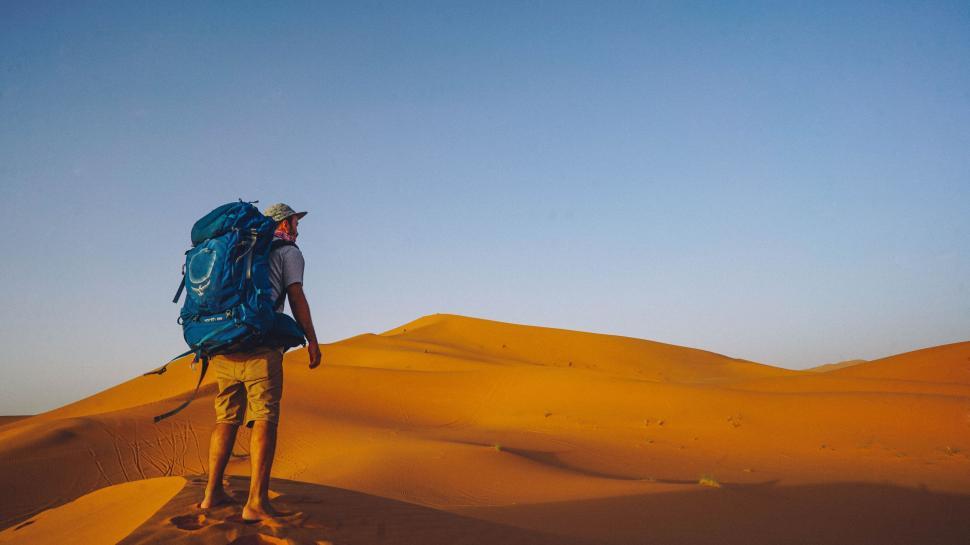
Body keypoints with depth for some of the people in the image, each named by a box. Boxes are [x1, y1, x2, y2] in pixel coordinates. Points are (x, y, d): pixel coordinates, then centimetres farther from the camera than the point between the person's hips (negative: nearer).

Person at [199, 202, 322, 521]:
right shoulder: (288, 251, 8)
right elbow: (296, 297, -2)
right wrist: (312, 340, 0)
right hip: (260, 345, -6)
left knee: (226, 419, 13)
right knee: (264, 421, -7)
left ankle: (212, 493, 17)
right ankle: (256, 503, -11)